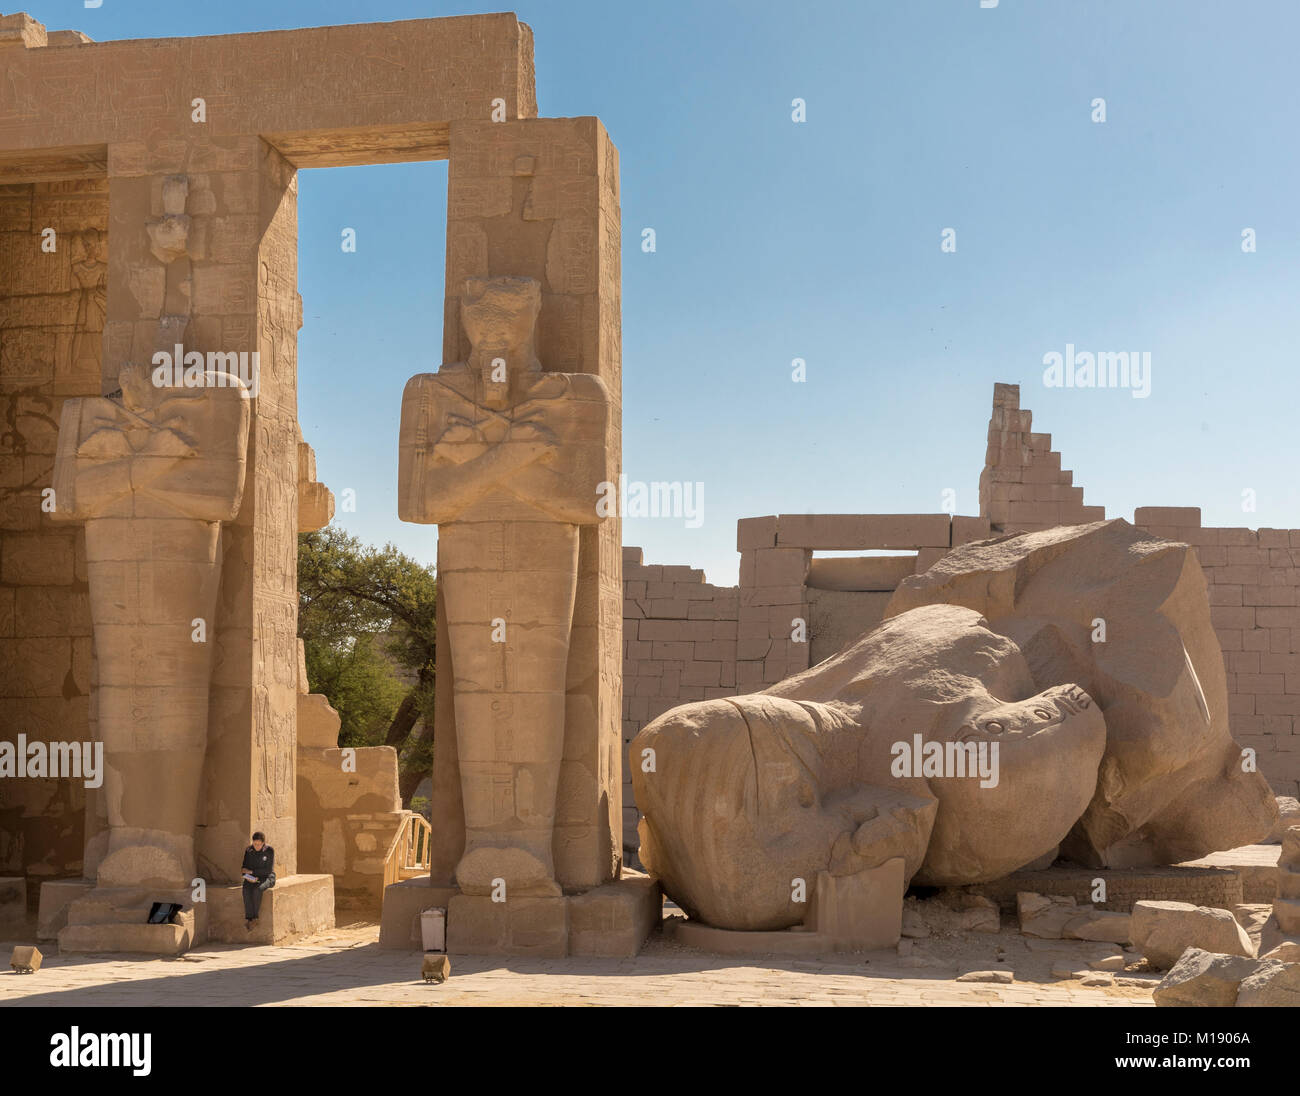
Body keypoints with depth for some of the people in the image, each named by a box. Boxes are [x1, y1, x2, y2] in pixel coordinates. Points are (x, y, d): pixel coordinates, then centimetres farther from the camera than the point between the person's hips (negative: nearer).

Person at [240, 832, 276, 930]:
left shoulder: (270, 851, -10)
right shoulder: (248, 851, 2)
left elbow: (269, 870, -14)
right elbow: (245, 869, 4)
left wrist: (251, 871, -18)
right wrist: (248, 877, -18)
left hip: (267, 878, -3)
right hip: (252, 879, 3)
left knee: (257, 889, -35)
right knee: (246, 890, -31)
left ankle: (254, 918, -25)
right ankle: (249, 918, -32)